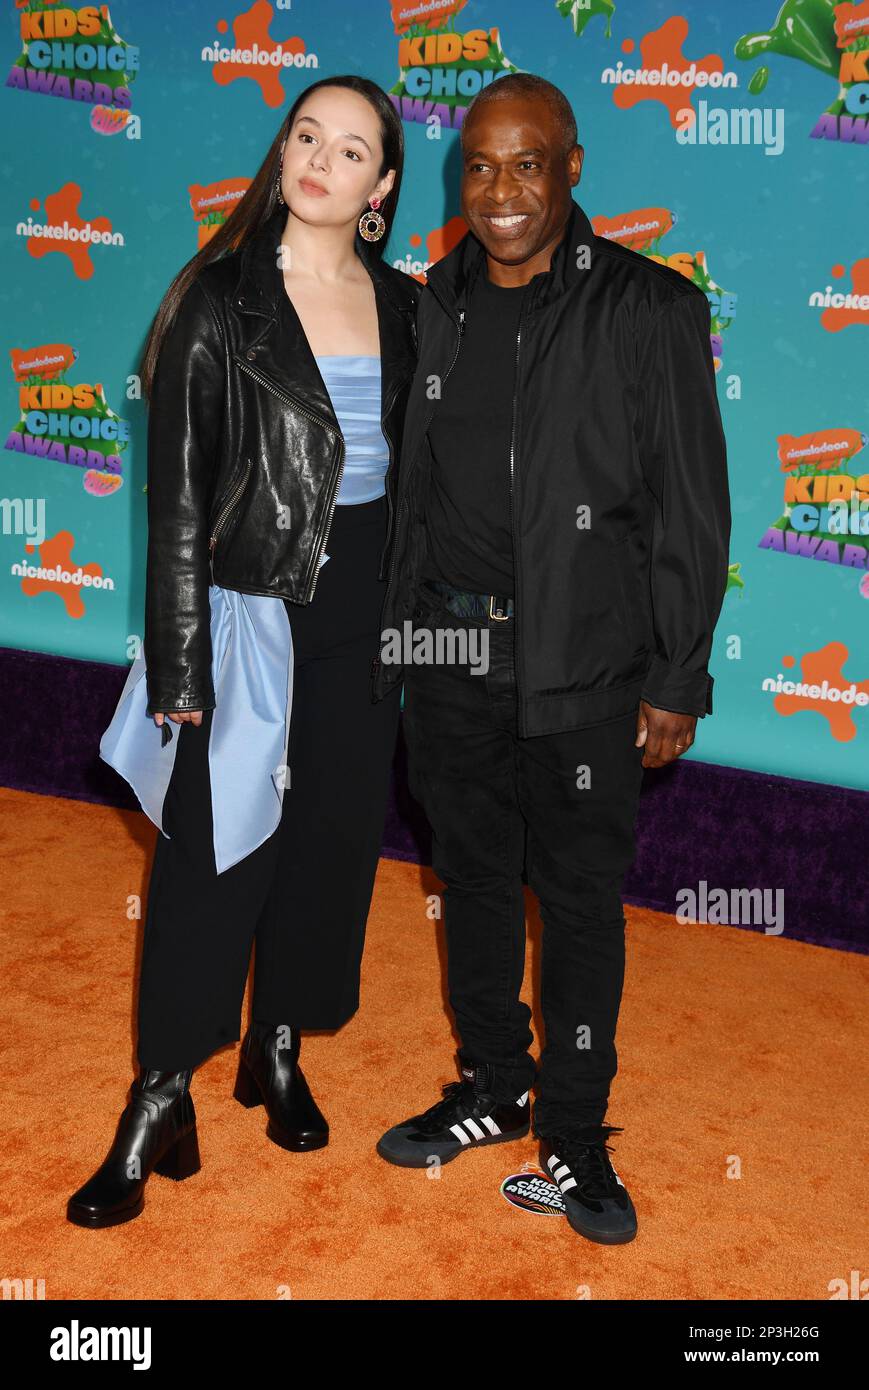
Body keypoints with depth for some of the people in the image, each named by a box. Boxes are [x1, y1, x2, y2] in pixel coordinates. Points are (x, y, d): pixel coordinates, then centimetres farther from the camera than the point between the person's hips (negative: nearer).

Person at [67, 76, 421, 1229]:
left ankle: (280, 1050, 33)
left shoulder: (401, 306, 6)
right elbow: (178, 496, -10)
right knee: (215, 852, 0)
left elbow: (416, 468, 12)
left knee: (335, 841, 12)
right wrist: (179, 668, -13)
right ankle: (161, 1107, 15)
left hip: (369, 613, 5)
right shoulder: (221, 300, -8)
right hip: (256, 611, -4)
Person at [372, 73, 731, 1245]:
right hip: (450, 653, 4)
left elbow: (691, 511, -6)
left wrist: (676, 683, -8)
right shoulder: (434, 308, 7)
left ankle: (576, 1132, 25)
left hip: (587, 665, -4)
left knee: (582, 899, 6)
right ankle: (492, 1089, 36)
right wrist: (389, 641, 11)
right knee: (474, 878, 15)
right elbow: (406, 491, 12)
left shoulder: (650, 309, -6)